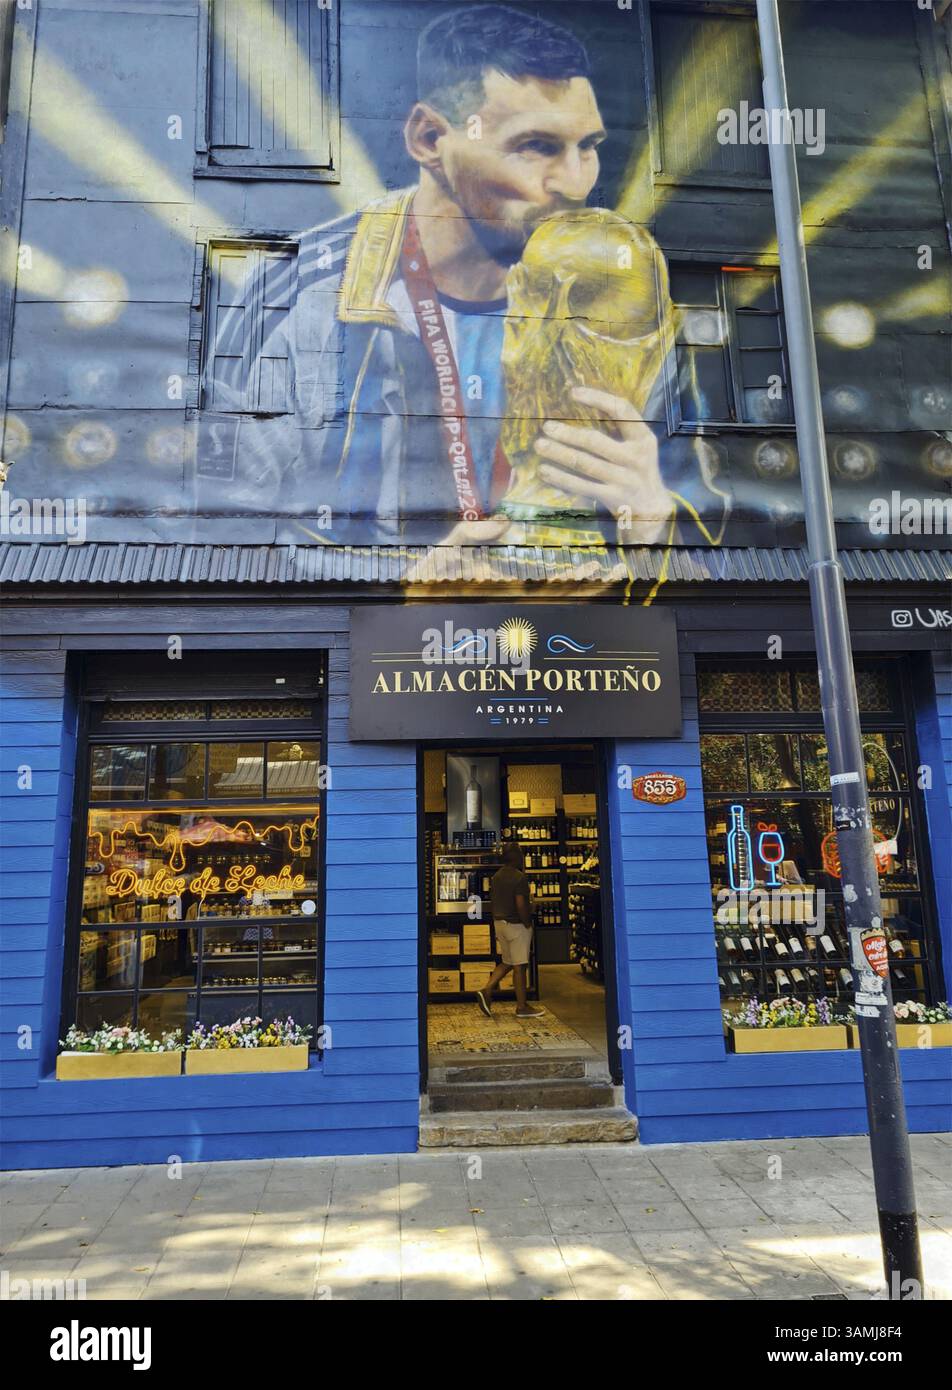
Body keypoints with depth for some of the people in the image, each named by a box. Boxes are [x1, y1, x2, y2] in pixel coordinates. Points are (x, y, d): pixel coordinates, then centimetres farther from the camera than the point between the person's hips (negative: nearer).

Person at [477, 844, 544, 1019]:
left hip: (499, 923, 8)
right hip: (516, 925, -8)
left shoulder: (496, 876, 8)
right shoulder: (519, 877, -18)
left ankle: (486, 990, 7)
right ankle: (521, 1007, 8)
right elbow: (520, 905, -23)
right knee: (519, 966, 0)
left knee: (507, 962, 19)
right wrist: (527, 924, -11)